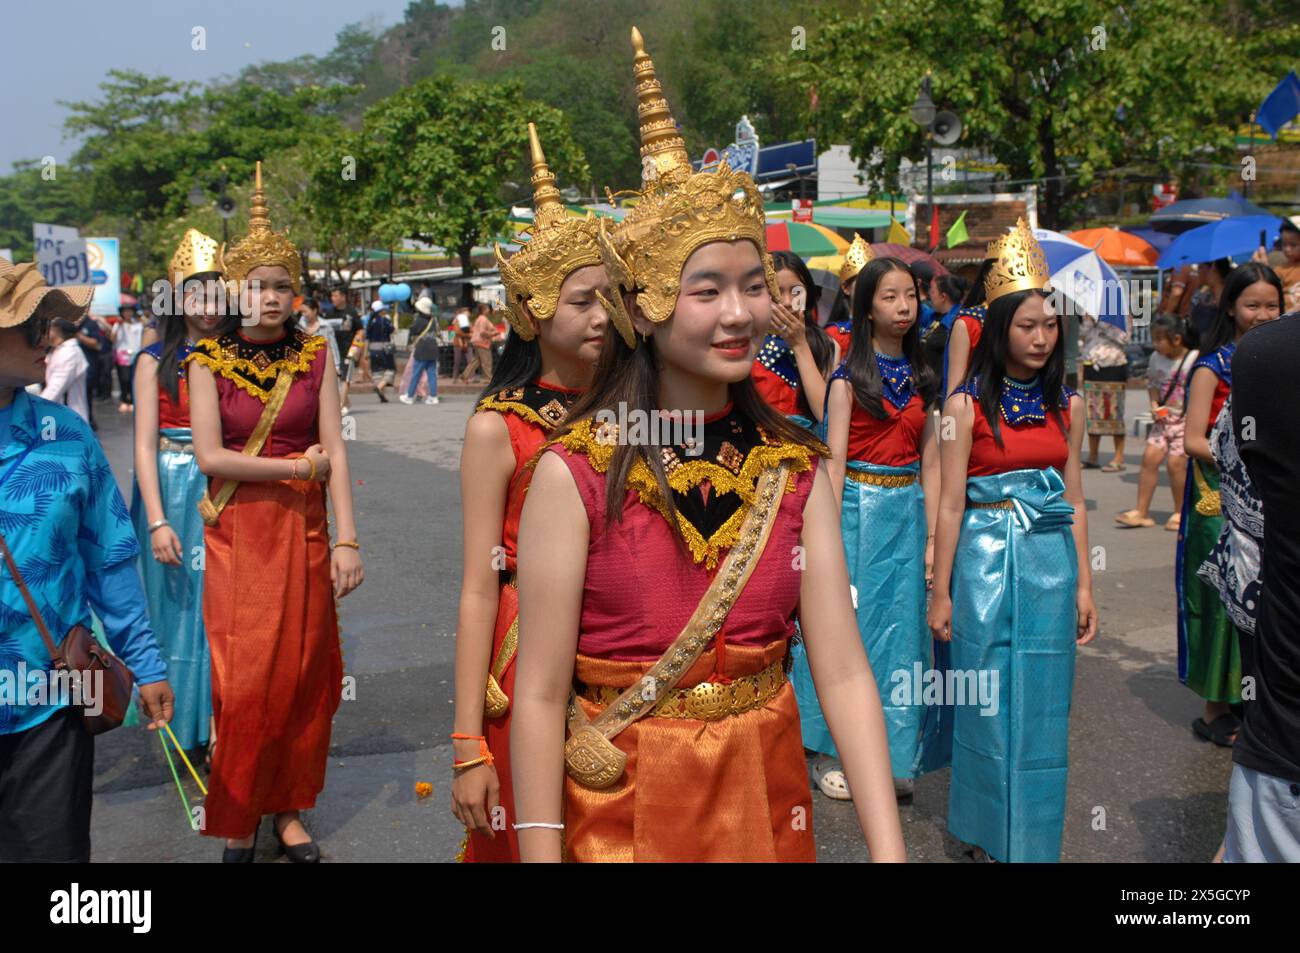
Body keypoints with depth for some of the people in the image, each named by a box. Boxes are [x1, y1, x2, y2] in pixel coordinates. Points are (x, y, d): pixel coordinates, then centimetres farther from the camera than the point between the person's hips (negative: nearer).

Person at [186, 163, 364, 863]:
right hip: (238, 535, -2)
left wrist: (346, 540, -9)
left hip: (305, 530, 2)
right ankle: (238, 820, 16)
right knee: (244, 681, 0)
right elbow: (210, 456, -8)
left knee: (305, 677, 5)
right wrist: (297, 466, -7)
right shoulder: (209, 361, 1)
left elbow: (335, 453, -1)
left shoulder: (314, 357, 5)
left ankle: (288, 808, 20)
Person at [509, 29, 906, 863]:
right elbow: (540, 696, -14)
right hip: (619, 806, -3)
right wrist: (540, 851, -14)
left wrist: (890, 847, -16)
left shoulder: (796, 467, -5)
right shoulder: (575, 474, -15)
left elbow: (843, 671, -10)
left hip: (766, 796, 4)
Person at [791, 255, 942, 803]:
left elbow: (930, 462, 9)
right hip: (858, 509, -4)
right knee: (848, 626, 2)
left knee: (900, 630, 8)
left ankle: (891, 756, 20)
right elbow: (833, 462, -8)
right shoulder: (849, 377, -4)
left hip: (907, 512, 4)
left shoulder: (918, 377, 10)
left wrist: (933, 536, 3)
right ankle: (832, 752, 16)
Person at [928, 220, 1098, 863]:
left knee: (1044, 703, 9)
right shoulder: (967, 405, -5)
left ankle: (1036, 836, 24)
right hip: (986, 560, -3)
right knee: (990, 701, 6)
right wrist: (941, 592, -6)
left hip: (1053, 562, 3)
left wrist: (1084, 584, 9)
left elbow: (1073, 499, 11)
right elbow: (950, 504, -5)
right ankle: (990, 832, 24)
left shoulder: (1067, 405, 7)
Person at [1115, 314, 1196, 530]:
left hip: (1187, 420, -5)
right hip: (1163, 418, 5)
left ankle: (1180, 513, 8)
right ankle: (1141, 512, 2)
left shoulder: (1194, 360, -12)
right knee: (1150, 456, -5)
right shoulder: (1156, 359, 5)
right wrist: (1154, 404, -1)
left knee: (1175, 462, -11)